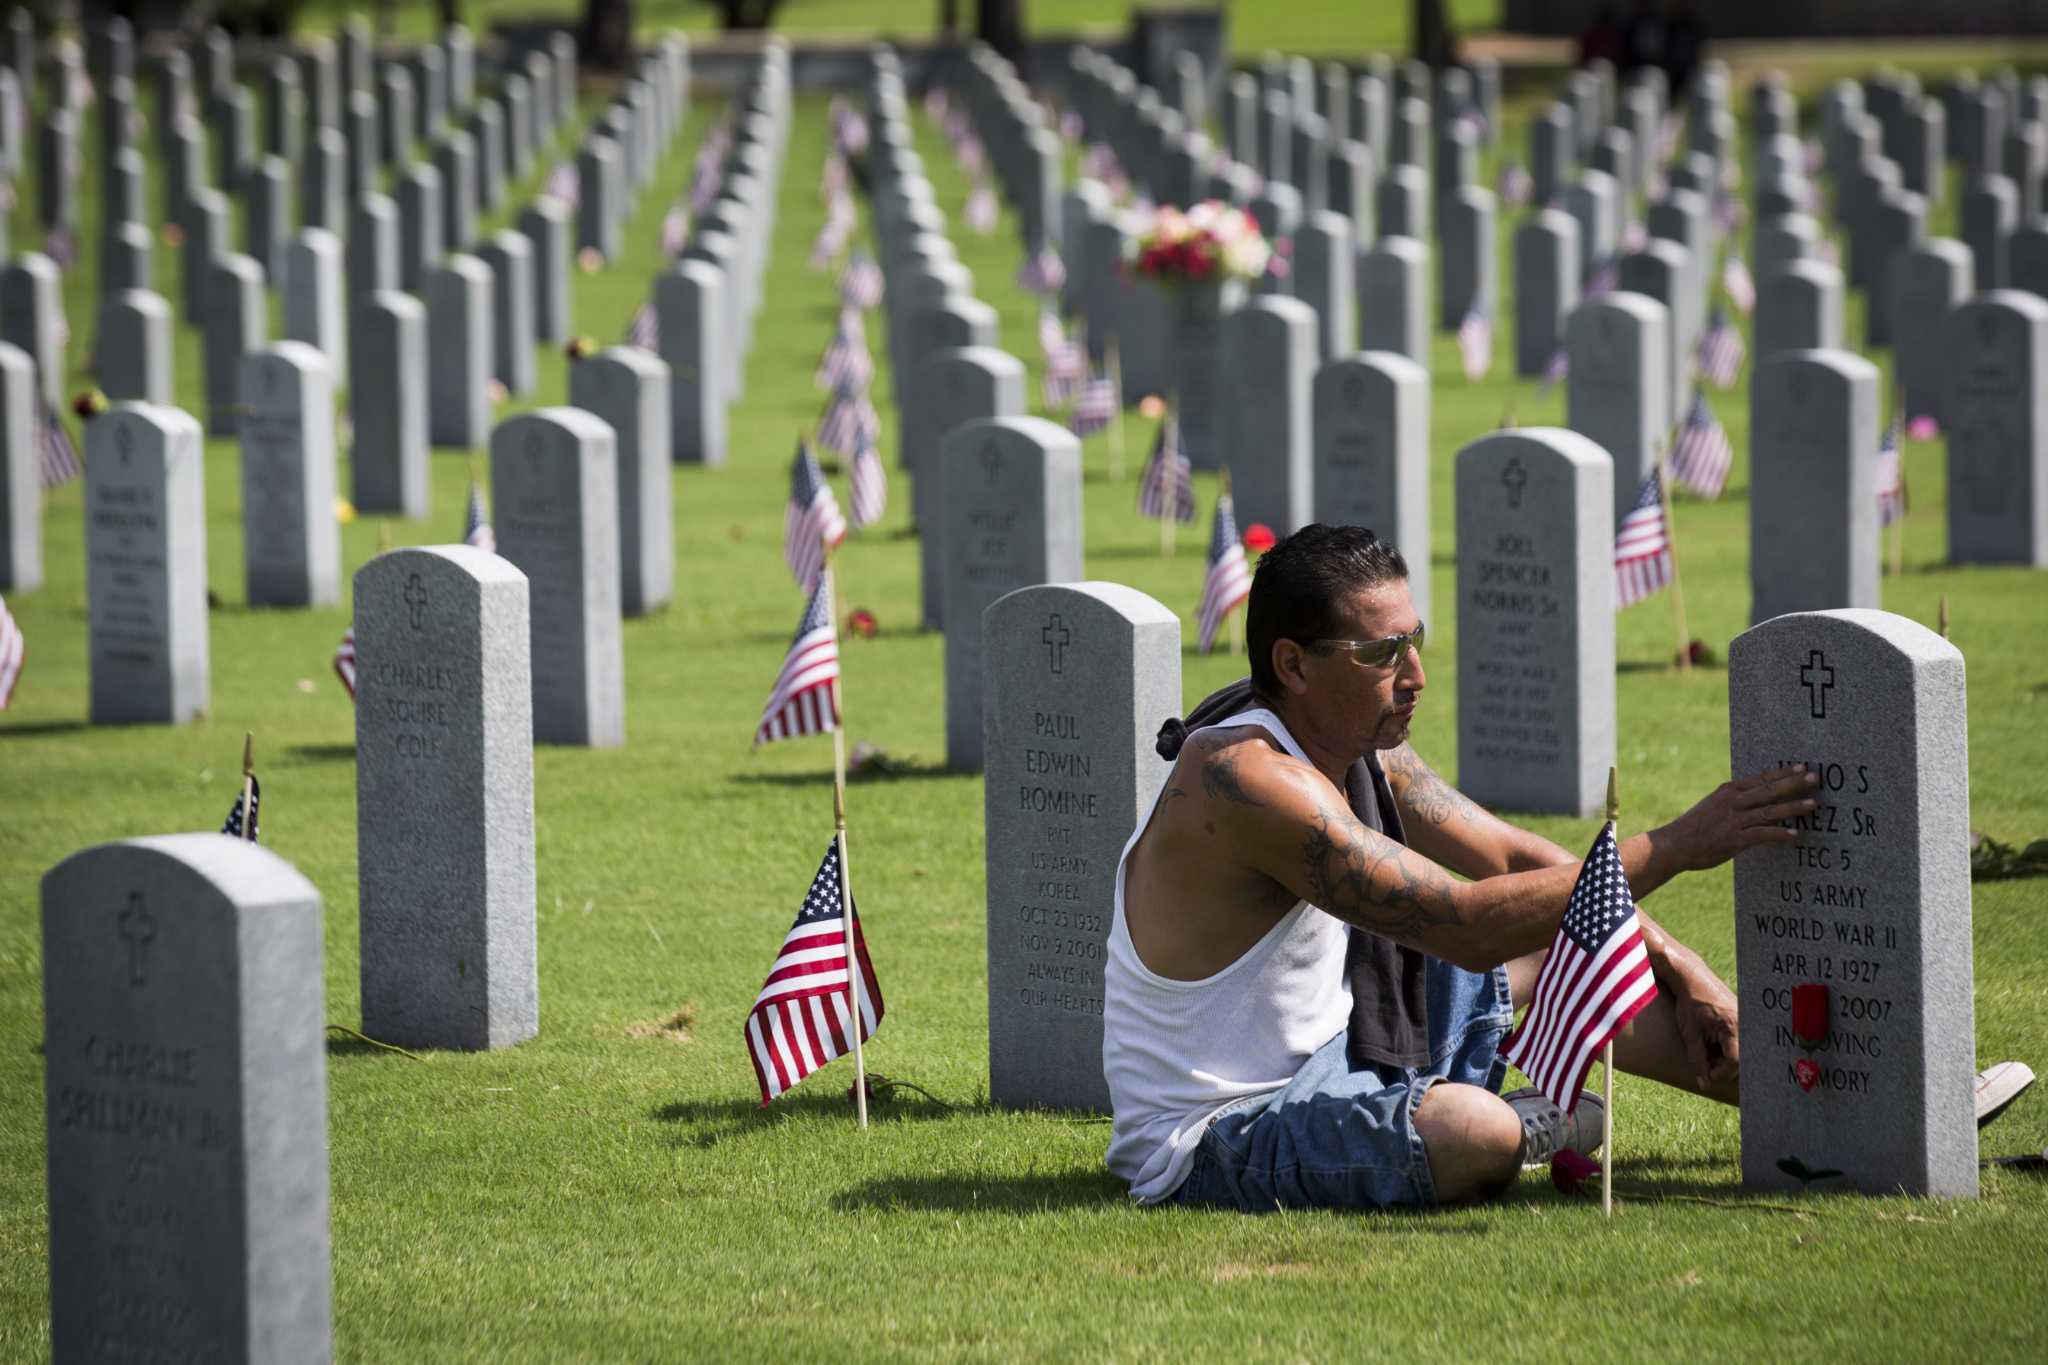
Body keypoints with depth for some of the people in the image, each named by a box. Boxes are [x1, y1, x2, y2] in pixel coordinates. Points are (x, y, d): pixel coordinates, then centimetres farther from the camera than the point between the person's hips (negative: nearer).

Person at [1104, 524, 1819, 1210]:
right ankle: (1525, 1127, 2)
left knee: (1562, 940, 15)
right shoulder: (1250, 782, -29)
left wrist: (1678, 965, 5)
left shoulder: (1365, 747, 1)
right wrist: (1676, 846, -31)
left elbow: (1514, 859, 12)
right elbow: (1469, 926, -33)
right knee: (1472, 1133, -34)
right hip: (1214, 1139, -10)